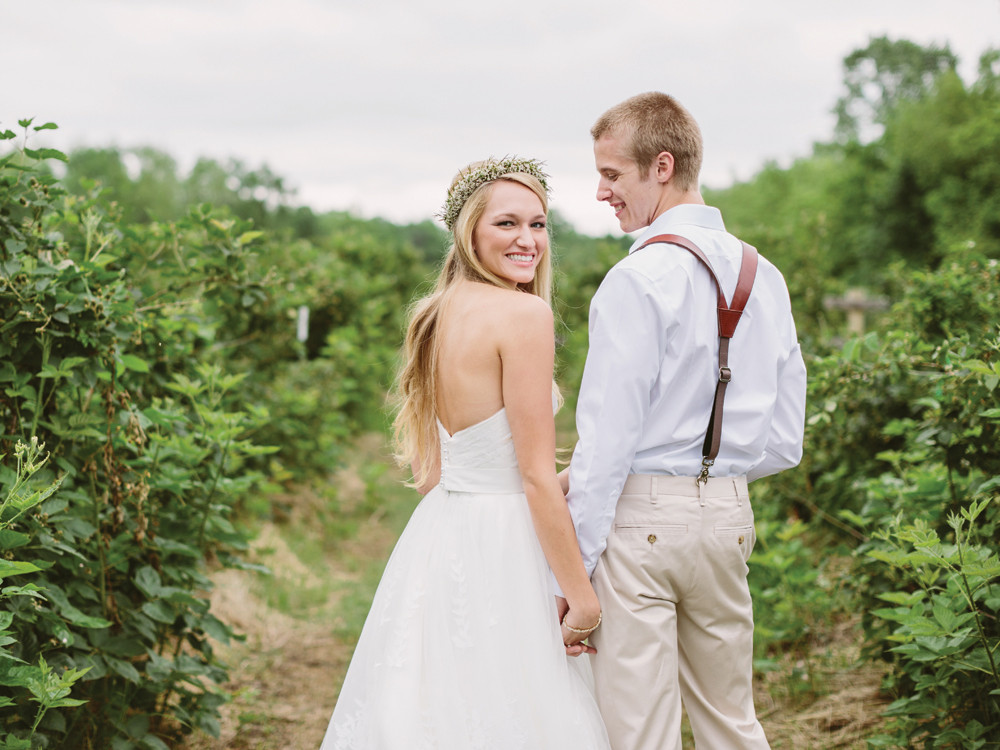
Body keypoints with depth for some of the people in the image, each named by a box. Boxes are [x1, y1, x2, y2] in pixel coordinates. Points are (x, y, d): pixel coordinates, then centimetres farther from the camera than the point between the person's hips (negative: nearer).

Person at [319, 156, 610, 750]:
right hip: (496, 552, -8)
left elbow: (428, 472, 13)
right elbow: (537, 477, -17)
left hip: (434, 536, 8)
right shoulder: (524, 313, -15)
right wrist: (584, 600, -12)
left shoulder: (436, 315, 9)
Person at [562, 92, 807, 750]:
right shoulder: (764, 275, 8)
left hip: (640, 519, -7)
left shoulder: (638, 279, -14)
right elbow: (785, 439, 10)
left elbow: (608, 436, -15)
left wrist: (573, 570, -10)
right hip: (730, 515, 7)